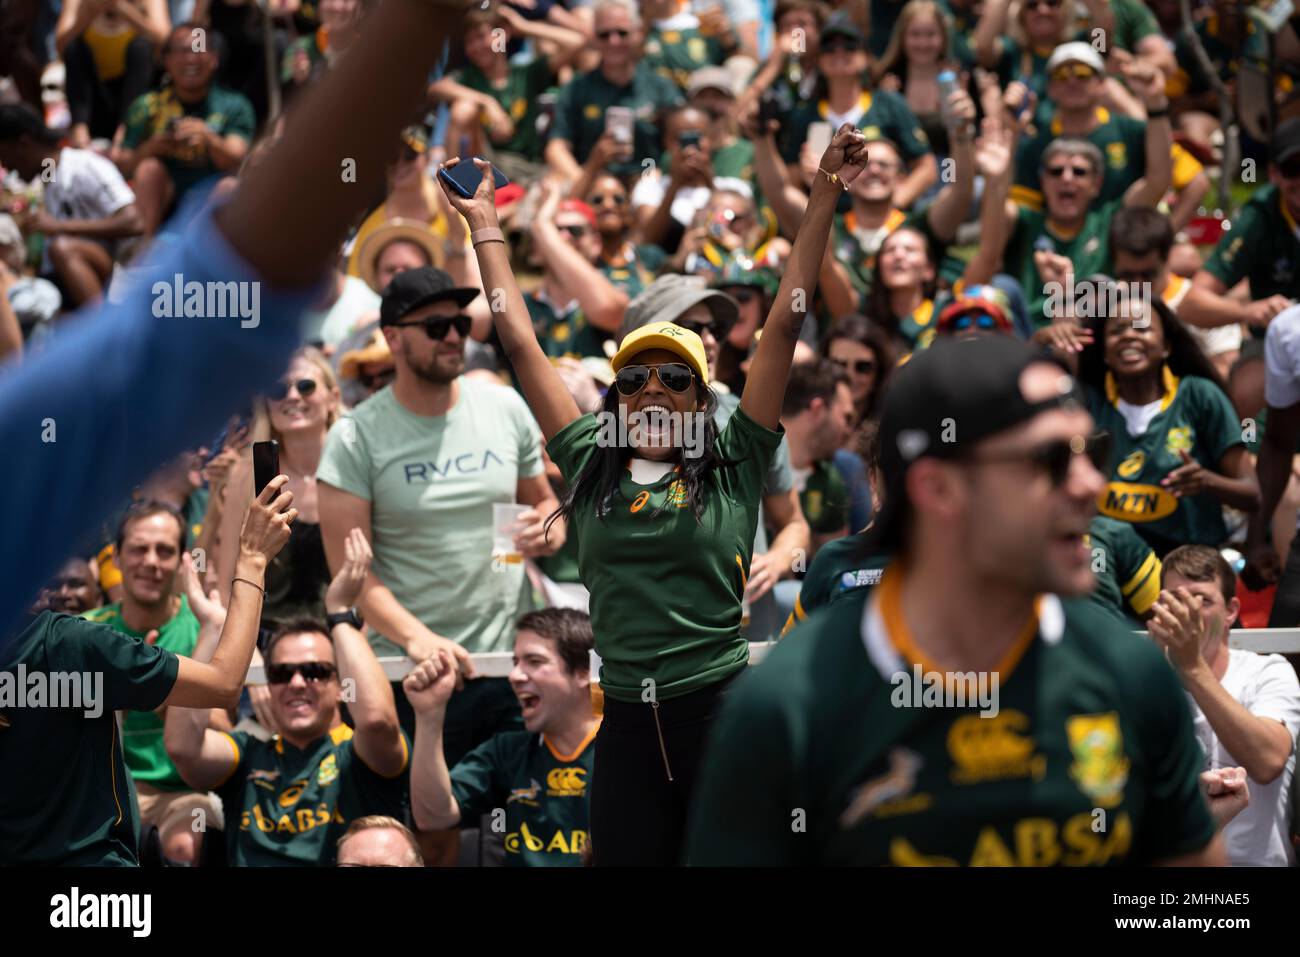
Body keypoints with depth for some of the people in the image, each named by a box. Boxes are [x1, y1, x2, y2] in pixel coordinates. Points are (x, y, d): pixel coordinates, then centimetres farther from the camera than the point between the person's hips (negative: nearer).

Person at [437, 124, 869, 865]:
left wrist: (825, 198, -2)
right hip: (627, 720, 3)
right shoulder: (593, 464, 9)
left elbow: (785, 324, 0)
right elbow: (521, 340, 14)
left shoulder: (733, 466, 3)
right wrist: (484, 222, 18)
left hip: (723, 710, -3)